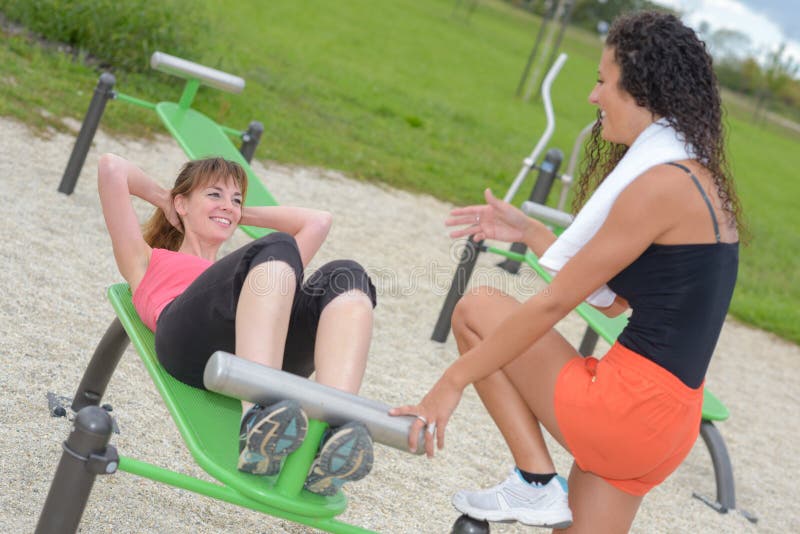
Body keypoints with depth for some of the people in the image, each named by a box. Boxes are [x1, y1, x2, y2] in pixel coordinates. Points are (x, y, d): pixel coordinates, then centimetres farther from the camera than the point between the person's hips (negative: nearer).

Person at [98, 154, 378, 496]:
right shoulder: (146, 260, 36)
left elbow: (318, 221, 50)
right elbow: (111, 167, 30)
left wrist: (242, 214, 51)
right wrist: (163, 199, 44)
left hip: (271, 355, 4)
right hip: (187, 336, -4)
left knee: (347, 277, -23)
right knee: (277, 248, -28)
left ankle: (333, 436, -46)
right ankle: (256, 420, -50)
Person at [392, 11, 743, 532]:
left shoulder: (662, 185, -17)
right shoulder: (697, 178, 13)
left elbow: (556, 302, -16)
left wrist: (453, 380, -10)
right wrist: (528, 232, 19)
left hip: (627, 406, -9)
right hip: (667, 419, 9)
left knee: (476, 310, 5)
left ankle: (534, 483, 1)